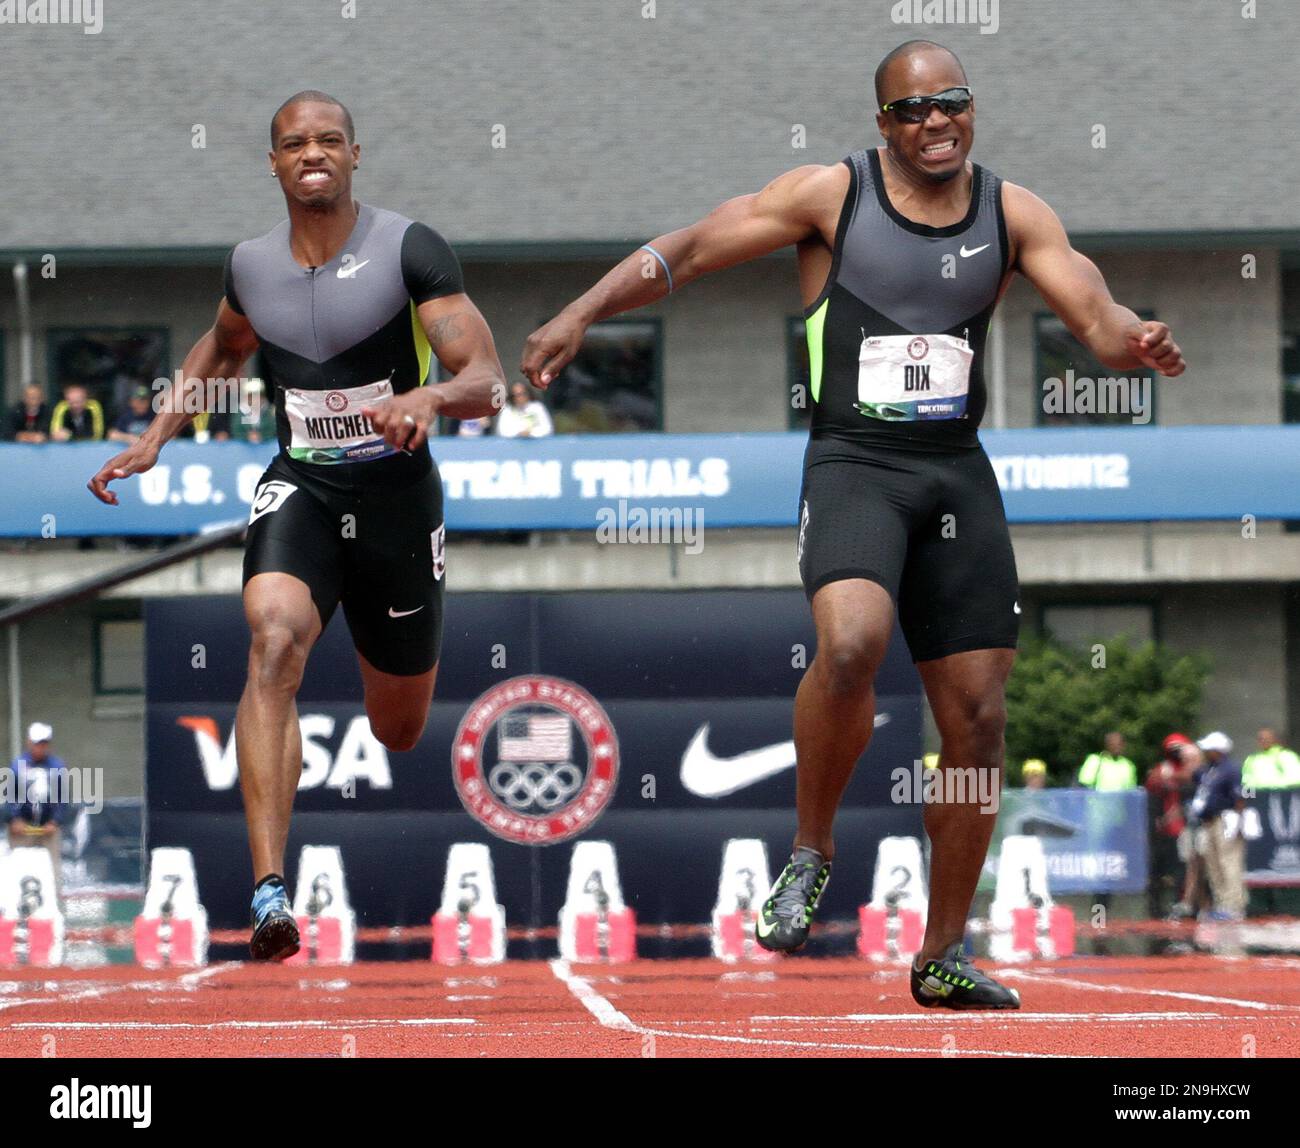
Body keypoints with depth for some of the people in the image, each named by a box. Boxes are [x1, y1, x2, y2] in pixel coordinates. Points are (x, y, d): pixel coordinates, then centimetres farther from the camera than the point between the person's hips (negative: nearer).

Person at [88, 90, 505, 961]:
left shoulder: (410, 250, -11)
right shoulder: (251, 266, 3)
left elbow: (486, 383, -17)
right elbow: (222, 350, 27)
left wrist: (429, 397, -39)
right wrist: (155, 439, 17)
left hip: (397, 495, -1)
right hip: (298, 488, 1)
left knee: (400, 730, 13)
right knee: (274, 640, -30)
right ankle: (270, 890, -37)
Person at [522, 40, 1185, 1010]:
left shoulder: (1013, 214, 8)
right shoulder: (832, 195, -1)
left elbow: (1095, 316, 1)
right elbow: (688, 253, 0)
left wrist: (1133, 340, -23)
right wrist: (580, 315, -10)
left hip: (959, 473, 4)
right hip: (854, 464, -4)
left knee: (978, 718, 3)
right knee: (850, 644, -32)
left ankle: (942, 958, 16)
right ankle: (812, 850, -6)